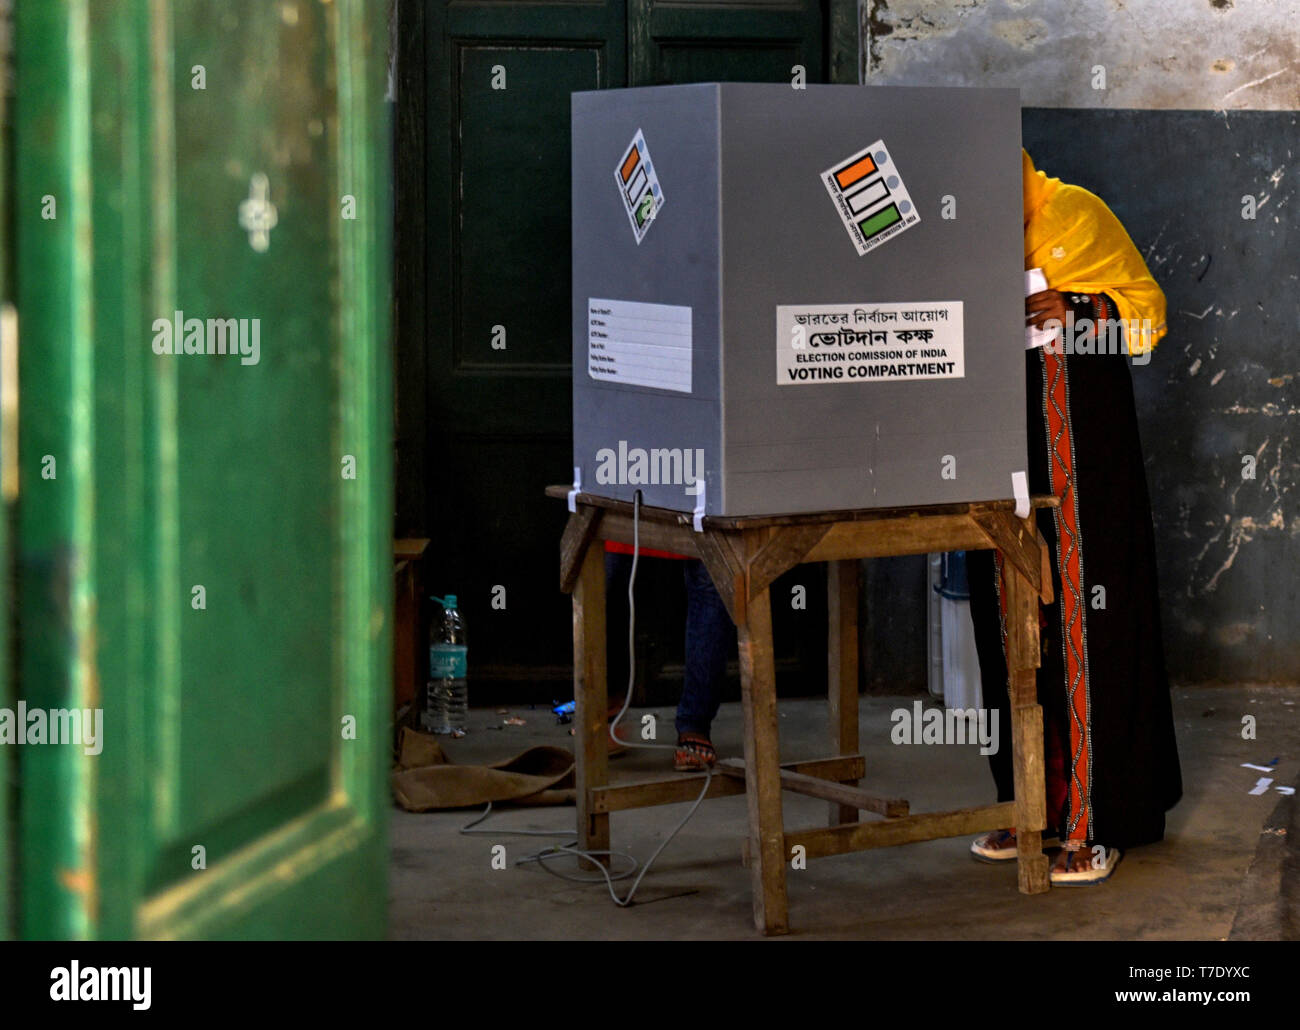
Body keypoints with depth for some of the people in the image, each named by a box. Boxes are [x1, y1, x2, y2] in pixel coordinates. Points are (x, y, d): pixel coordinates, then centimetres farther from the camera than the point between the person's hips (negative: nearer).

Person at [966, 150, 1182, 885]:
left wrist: (1074, 311, -16)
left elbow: (1147, 307, 0)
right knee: (1012, 616, 5)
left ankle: (1098, 820, -3)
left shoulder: (1077, 214, -2)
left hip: (1079, 454, -5)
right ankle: (1030, 804, 13)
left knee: (1084, 616, -6)